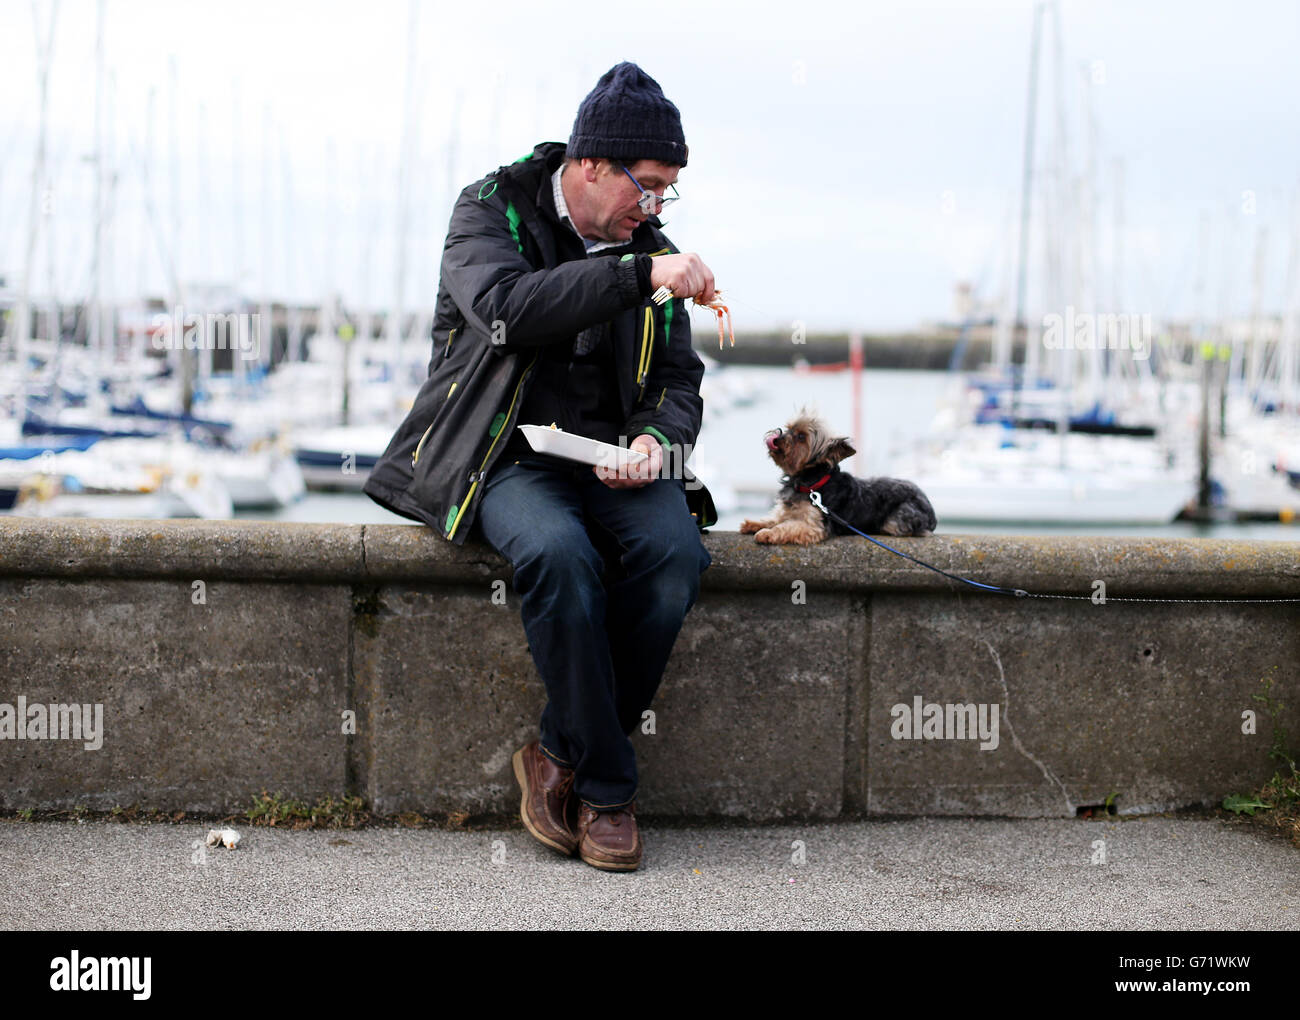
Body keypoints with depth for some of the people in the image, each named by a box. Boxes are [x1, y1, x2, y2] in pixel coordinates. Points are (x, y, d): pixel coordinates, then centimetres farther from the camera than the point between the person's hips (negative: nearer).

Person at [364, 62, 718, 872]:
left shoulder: (651, 250, 15)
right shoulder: (491, 212, 1)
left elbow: (680, 383, 15)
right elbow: (509, 308, -21)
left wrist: (655, 438, -8)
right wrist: (637, 276, -25)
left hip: (610, 462, 4)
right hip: (507, 459, -4)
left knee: (676, 552, -29)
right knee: (558, 553, -37)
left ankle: (563, 755, -13)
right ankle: (607, 785, -21)